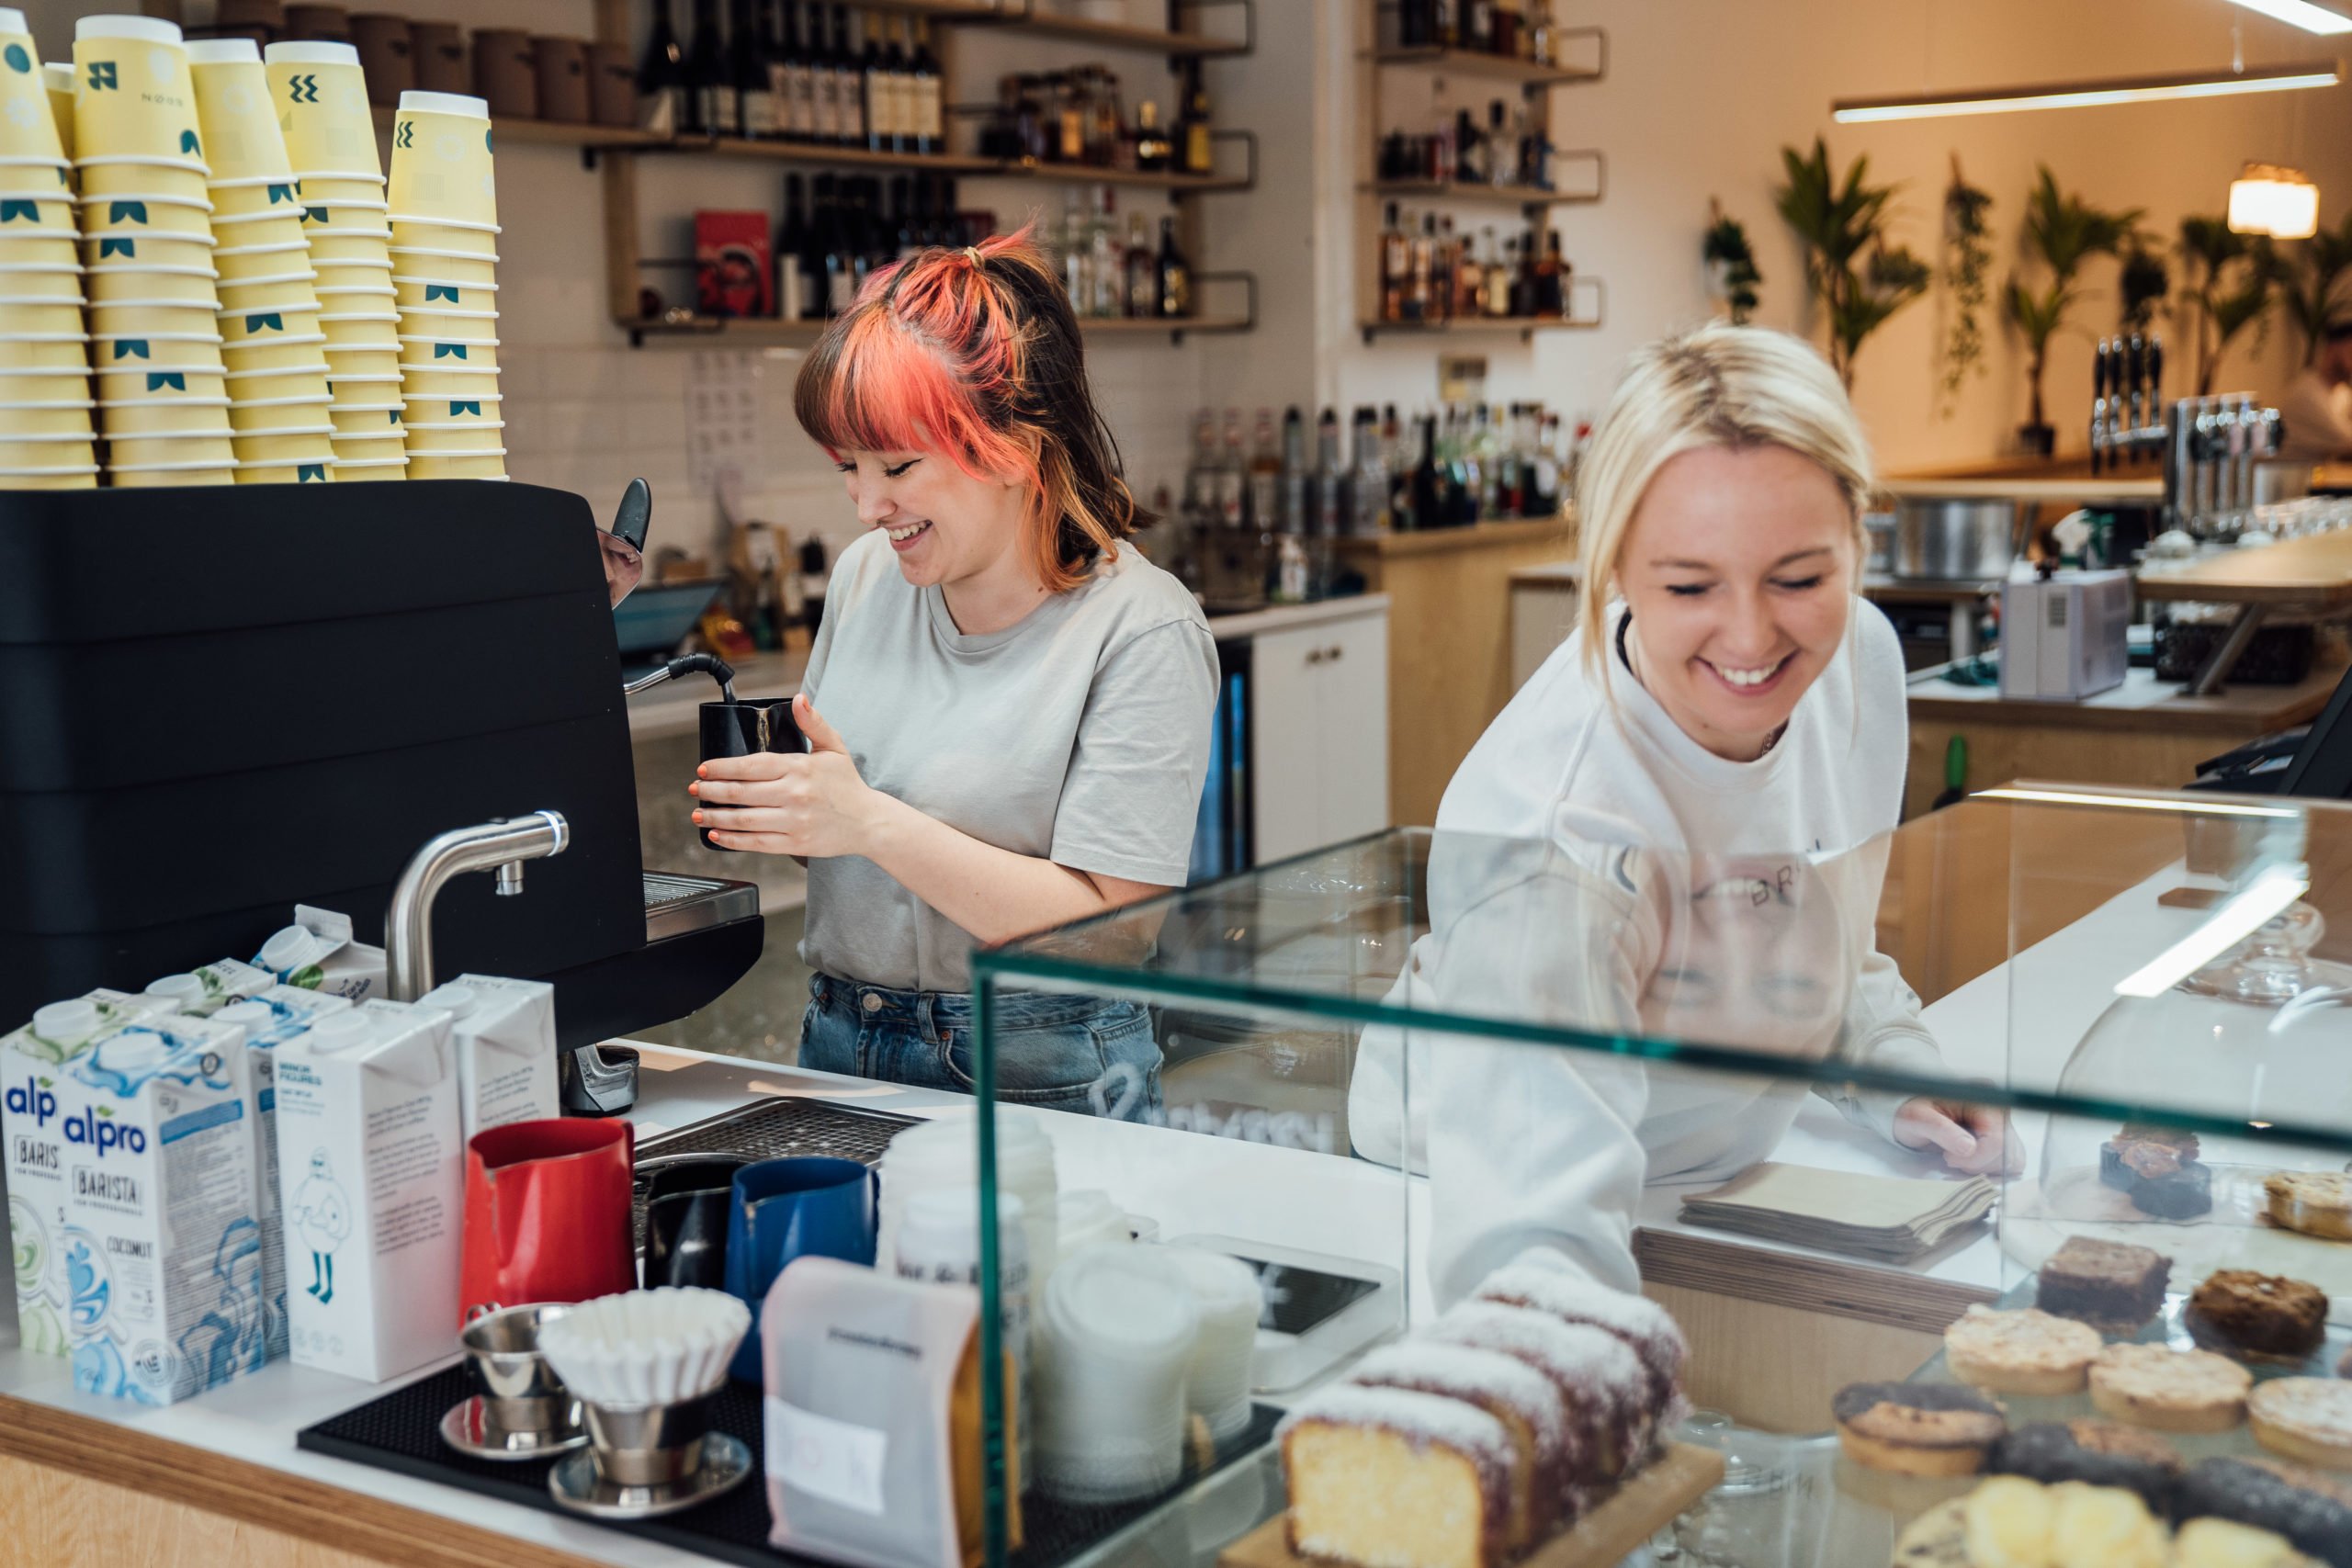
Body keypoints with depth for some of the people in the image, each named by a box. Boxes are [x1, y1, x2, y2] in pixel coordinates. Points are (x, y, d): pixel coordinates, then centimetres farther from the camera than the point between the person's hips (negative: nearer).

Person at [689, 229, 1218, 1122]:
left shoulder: (1141, 631, -11)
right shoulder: (866, 576, 8)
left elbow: (1110, 927, -16)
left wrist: (873, 823, -20)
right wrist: (773, 803, -3)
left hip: (1039, 1083, -4)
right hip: (838, 1050, 5)